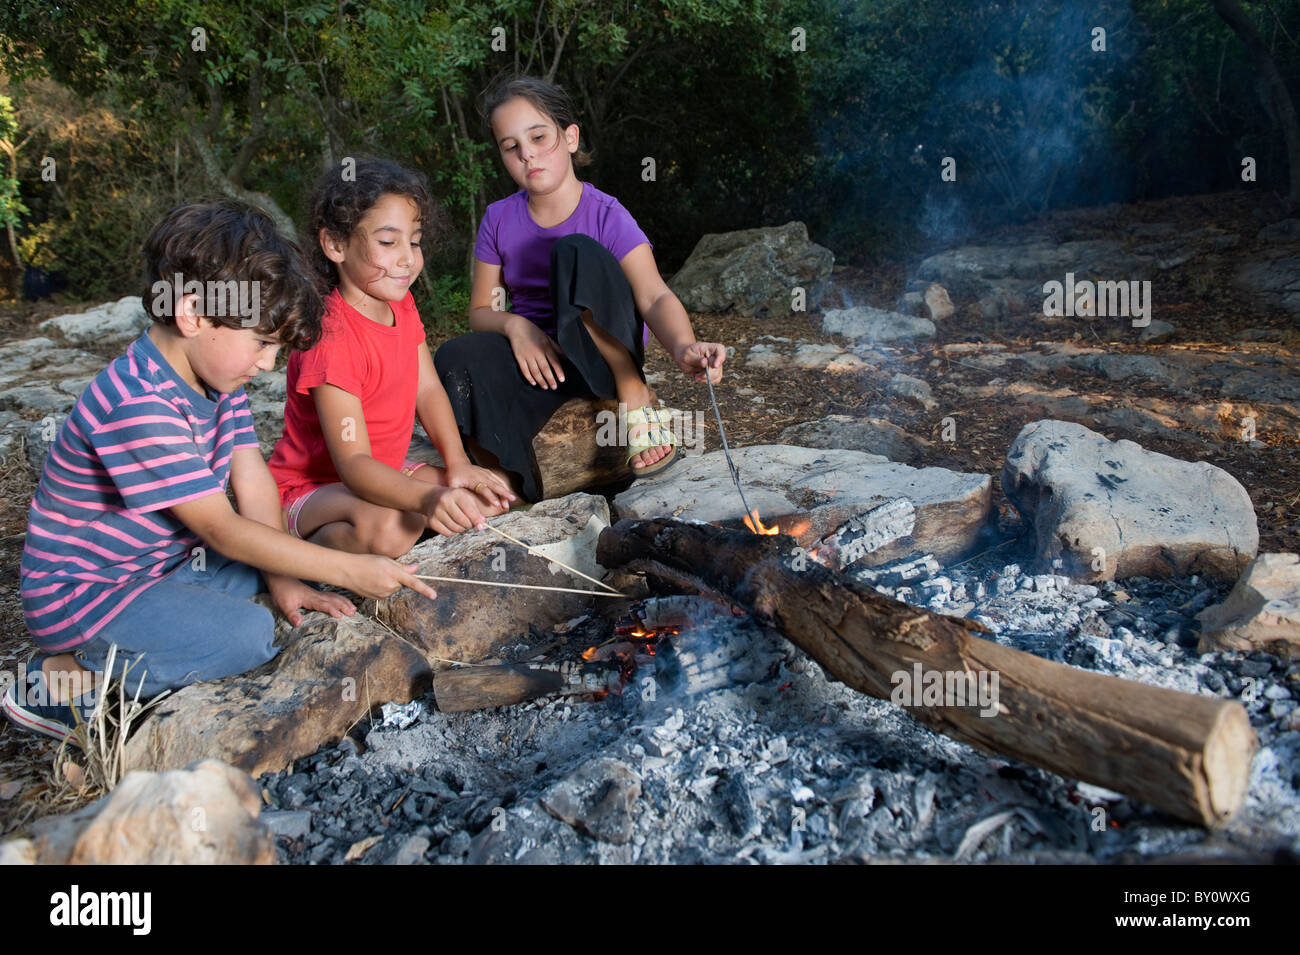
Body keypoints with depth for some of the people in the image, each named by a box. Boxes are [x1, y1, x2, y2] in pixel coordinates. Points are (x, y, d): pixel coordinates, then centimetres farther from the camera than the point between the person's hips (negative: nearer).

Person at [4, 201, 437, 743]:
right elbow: (223, 530, -28)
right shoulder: (139, 407, -29)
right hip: (83, 592, -10)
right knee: (249, 636, -25)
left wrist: (282, 580, -10)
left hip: (165, 564, 10)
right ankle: (61, 678, -8)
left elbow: (253, 484, -1)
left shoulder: (214, 373, 0)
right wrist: (348, 570, -25)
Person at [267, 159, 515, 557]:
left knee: (498, 491, -3)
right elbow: (353, 463, -35)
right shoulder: (331, 336, -28)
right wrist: (427, 498, -51)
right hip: (309, 488, -8)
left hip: (384, 475, 8)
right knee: (386, 528, -39)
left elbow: (427, 389, 2)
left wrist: (457, 463, -14)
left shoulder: (401, 304, 1)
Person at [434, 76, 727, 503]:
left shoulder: (607, 217, -10)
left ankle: (635, 396, -19)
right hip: (537, 356, 3)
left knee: (575, 252, -30)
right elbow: (480, 311, 8)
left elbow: (655, 297, -24)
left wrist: (684, 347, -47)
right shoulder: (499, 221, 3)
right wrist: (515, 326, -17)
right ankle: (515, 494, -16)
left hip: (607, 356, -3)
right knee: (455, 359, -31)